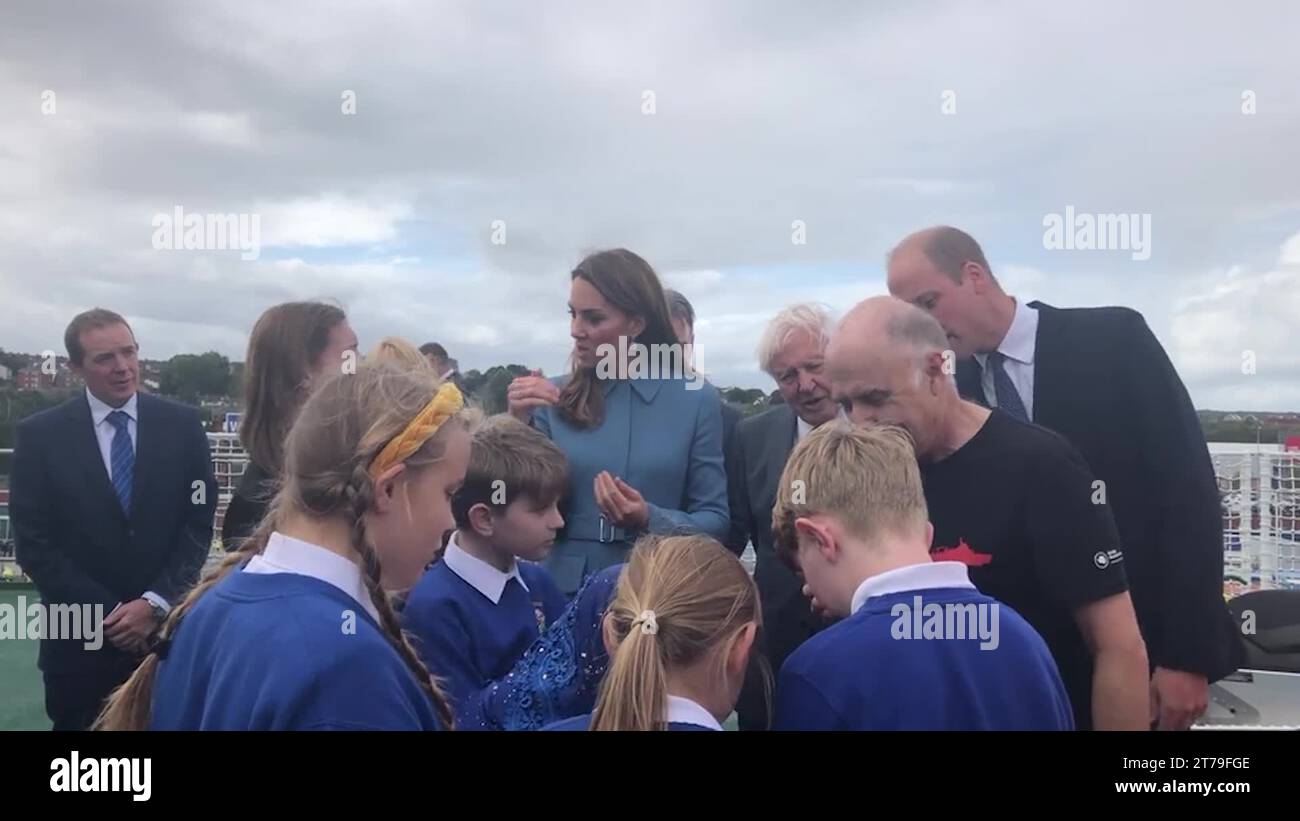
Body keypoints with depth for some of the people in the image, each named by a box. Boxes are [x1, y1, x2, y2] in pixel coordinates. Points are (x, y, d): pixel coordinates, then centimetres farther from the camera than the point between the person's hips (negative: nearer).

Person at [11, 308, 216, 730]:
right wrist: (108, 615, -10)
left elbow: (199, 522, -1)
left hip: (169, 629, 1)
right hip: (80, 637, 0)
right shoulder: (40, 434, -3)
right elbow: (33, 543, -5)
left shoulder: (182, 424, -1)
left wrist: (156, 604, -11)